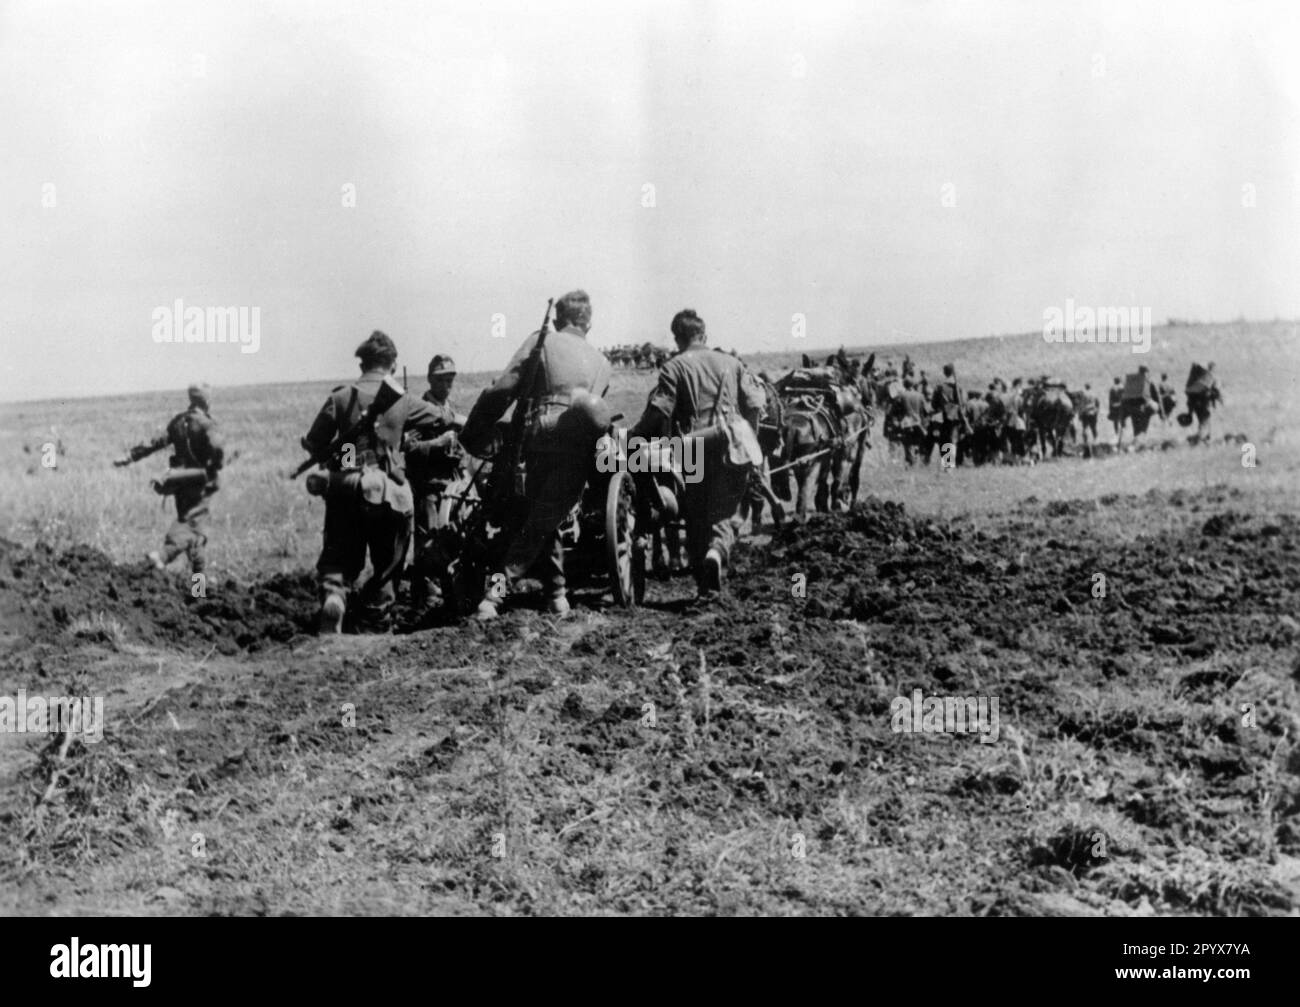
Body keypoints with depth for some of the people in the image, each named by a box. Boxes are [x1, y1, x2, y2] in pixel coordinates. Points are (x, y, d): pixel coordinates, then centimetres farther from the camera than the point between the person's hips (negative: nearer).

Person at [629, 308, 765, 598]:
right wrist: (746, 434, 21)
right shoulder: (731, 364, 13)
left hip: (694, 453, -2)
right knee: (722, 513, 9)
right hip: (731, 453, 2)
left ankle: (705, 585, 11)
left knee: (695, 518, 10)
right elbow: (756, 402, 7)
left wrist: (634, 436, 0)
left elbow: (659, 410, -10)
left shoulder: (674, 367, 1)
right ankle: (717, 550, -24)